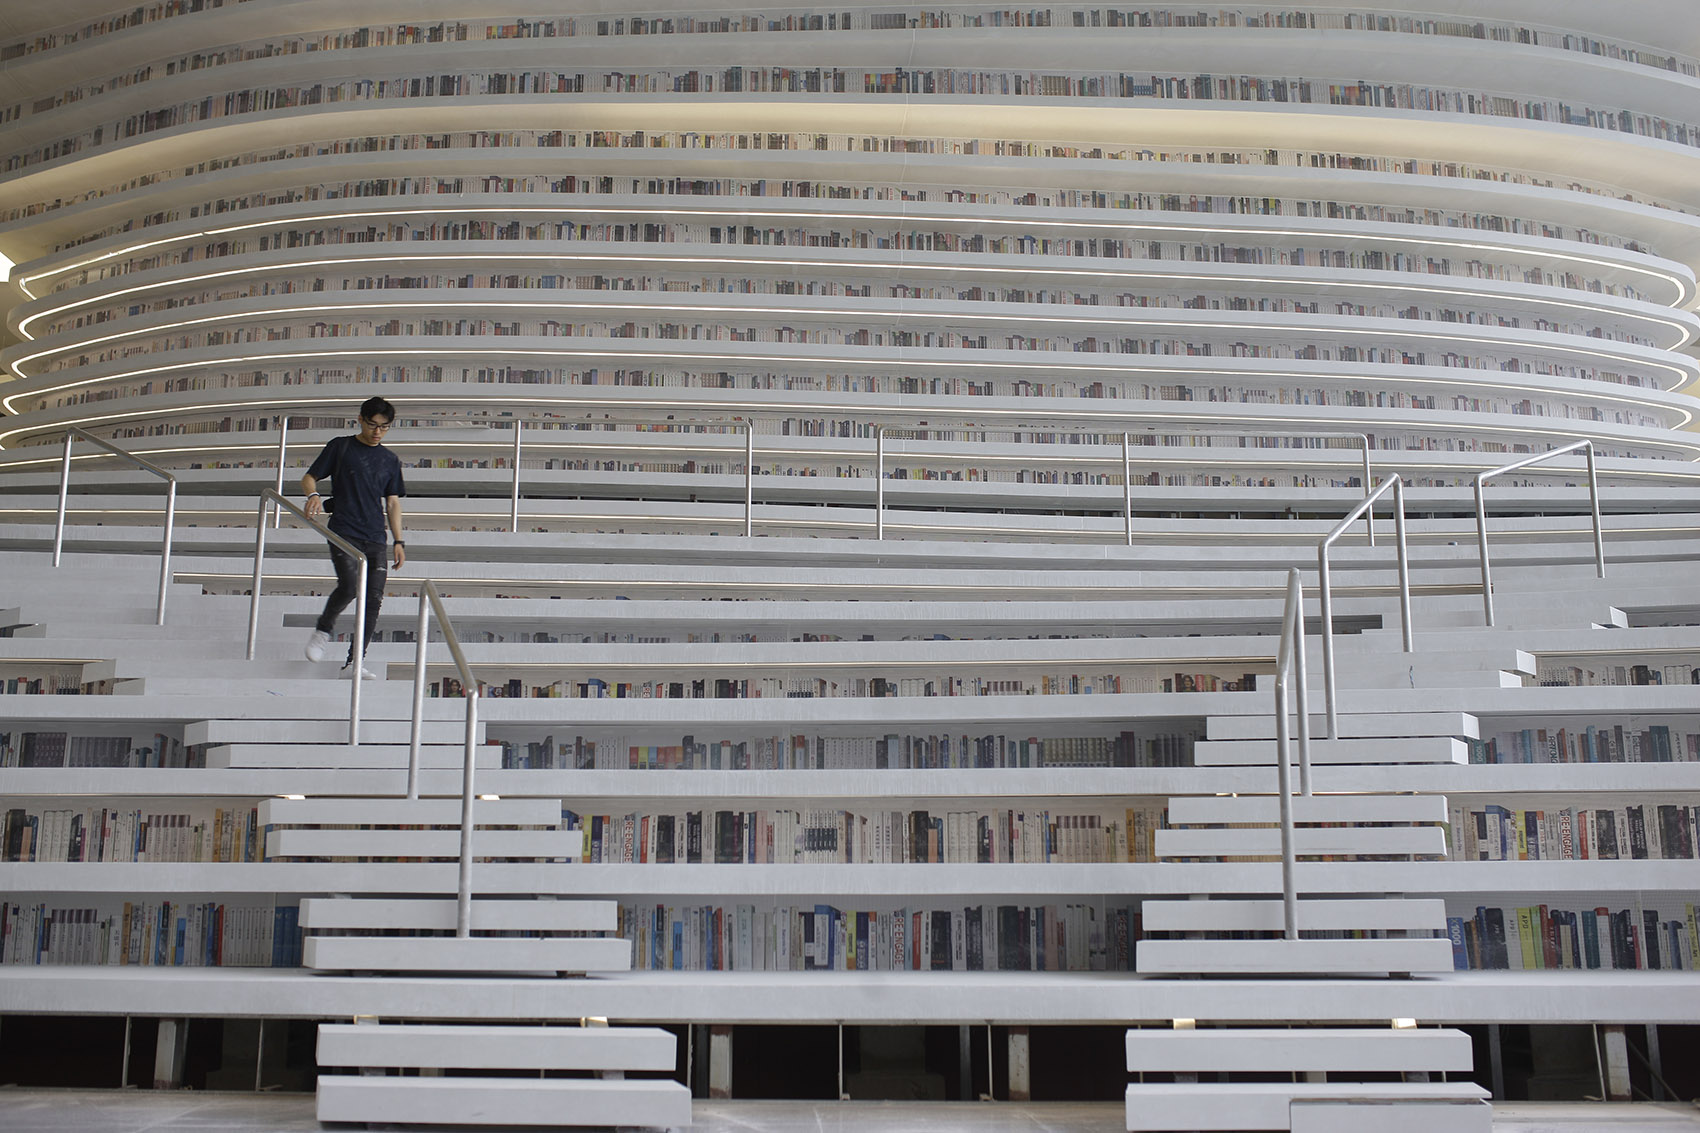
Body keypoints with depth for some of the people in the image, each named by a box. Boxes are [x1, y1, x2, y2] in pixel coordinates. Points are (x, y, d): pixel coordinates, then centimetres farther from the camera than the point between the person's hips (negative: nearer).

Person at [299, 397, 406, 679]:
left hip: (375, 539, 4)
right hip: (343, 532, -4)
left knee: (374, 598, -4)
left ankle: (355, 660, 4)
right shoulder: (340, 447, 7)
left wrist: (398, 541, 9)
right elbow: (308, 478, 9)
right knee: (350, 584, -24)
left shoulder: (389, 460, 16)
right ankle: (322, 631, 3)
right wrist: (313, 494, -15)